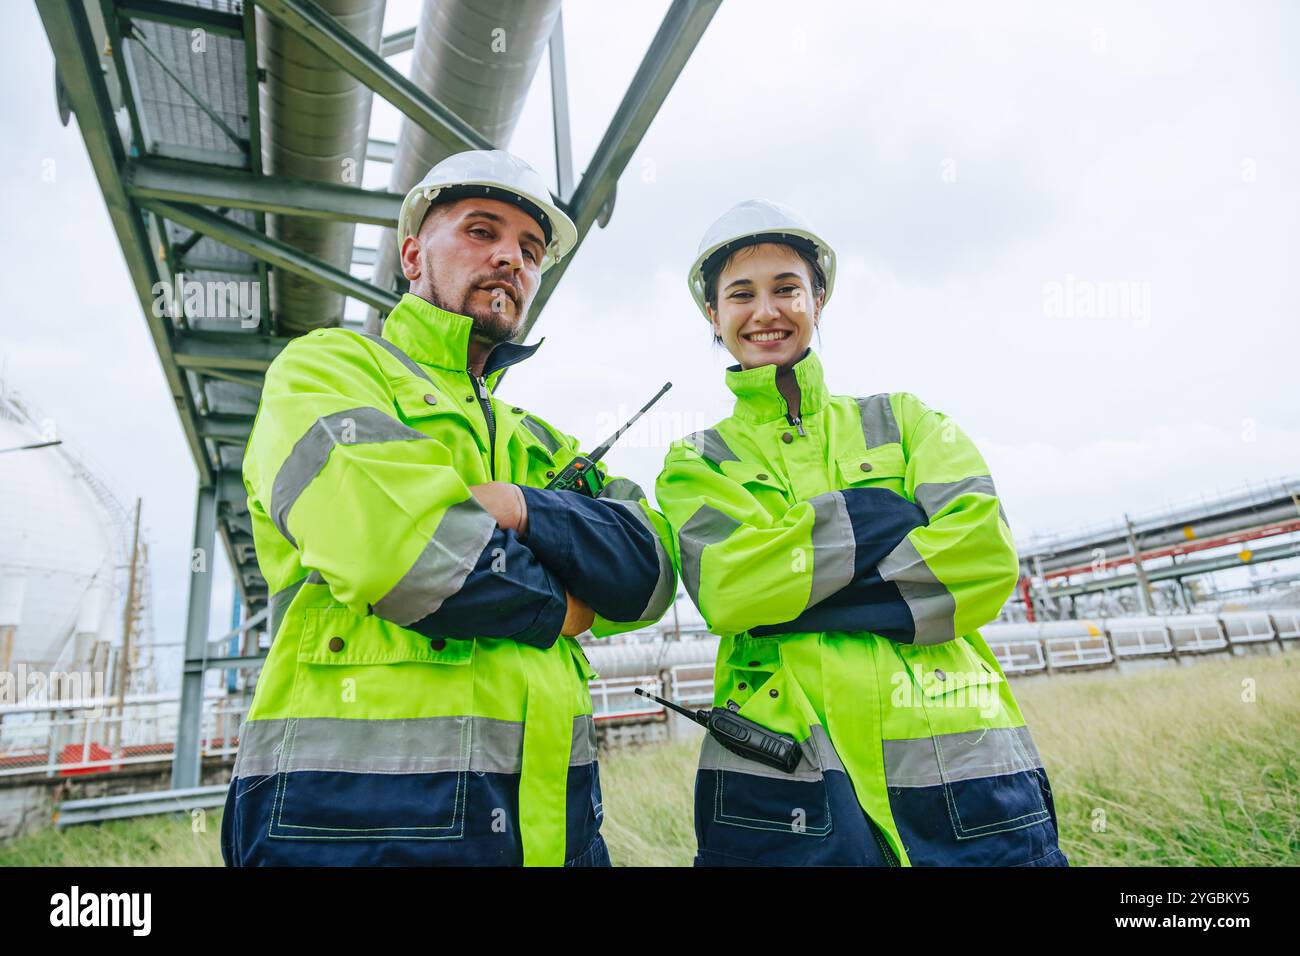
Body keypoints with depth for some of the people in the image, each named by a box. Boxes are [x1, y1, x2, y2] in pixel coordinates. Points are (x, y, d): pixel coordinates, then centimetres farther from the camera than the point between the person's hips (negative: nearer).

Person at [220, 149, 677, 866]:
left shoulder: (538, 445, 17)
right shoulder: (326, 365, 1)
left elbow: (648, 573, 1)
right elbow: (396, 543, -19)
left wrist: (518, 508, -14)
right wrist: (559, 608, -5)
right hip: (360, 808, -5)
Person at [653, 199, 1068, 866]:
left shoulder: (901, 421, 10)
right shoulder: (694, 463, 8)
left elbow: (986, 552, -6)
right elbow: (727, 586, -12)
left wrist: (791, 595, -11)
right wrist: (888, 511, -10)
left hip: (955, 760, 2)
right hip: (781, 779, -1)